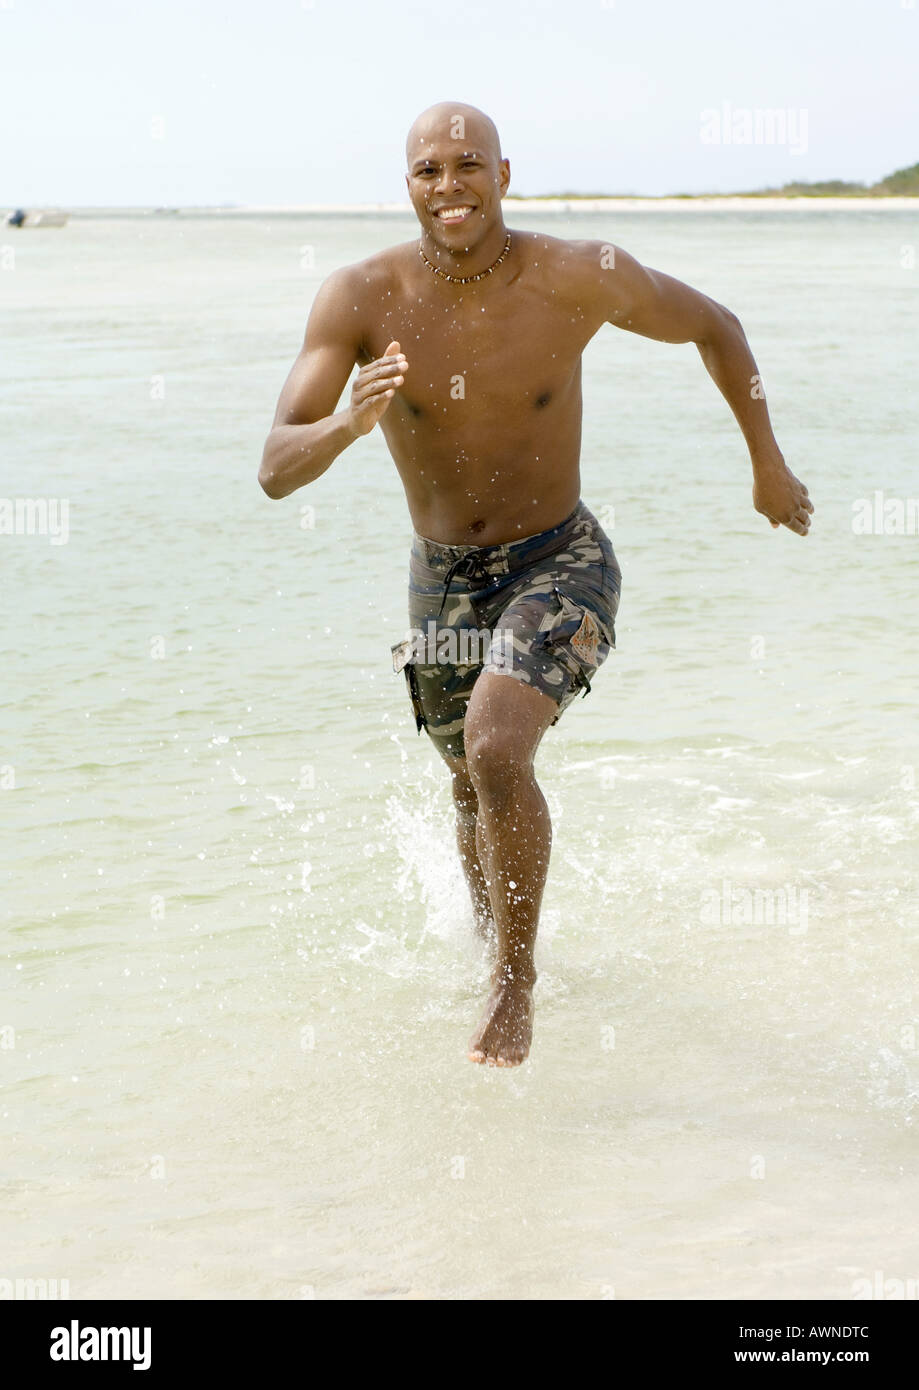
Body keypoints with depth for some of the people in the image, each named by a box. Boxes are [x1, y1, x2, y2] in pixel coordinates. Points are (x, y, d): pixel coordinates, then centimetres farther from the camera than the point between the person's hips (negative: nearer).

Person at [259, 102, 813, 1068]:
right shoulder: (360, 298, -18)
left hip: (560, 562, -3)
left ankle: (515, 983, -6)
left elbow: (713, 326, 0)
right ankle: (496, 945, 52)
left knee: (497, 751, -27)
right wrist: (350, 423, -44)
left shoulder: (582, 278, -19)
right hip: (442, 577, 3)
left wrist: (768, 464, 7)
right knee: (474, 788, 22)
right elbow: (276, 470, -23)